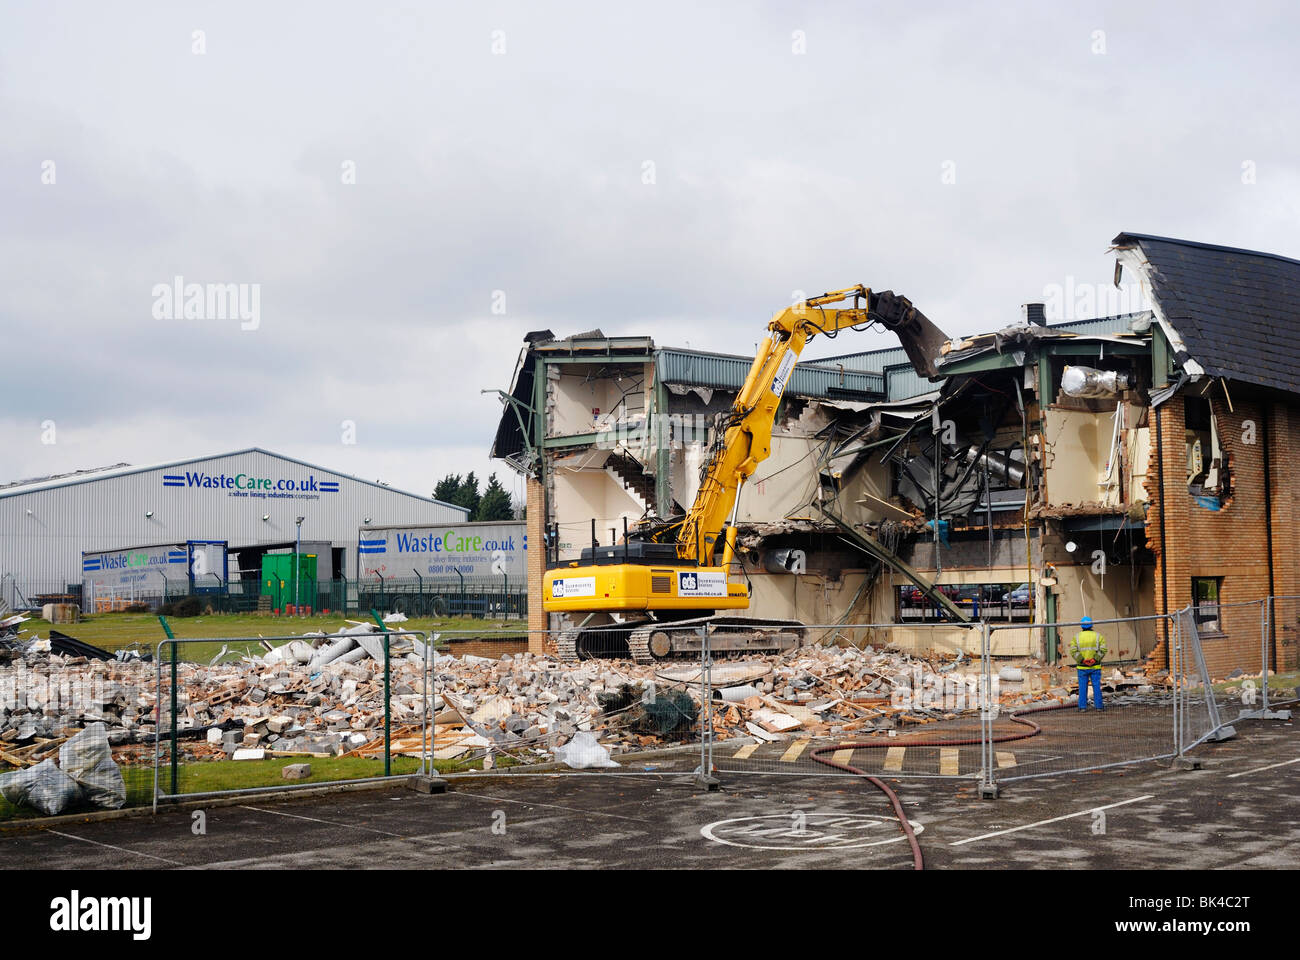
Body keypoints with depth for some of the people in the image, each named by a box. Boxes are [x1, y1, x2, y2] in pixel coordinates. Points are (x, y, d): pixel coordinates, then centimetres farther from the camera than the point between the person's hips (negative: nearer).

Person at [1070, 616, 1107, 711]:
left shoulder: (1077, 636, 2)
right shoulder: (1098, 636, 1)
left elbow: (1073, 651, -9)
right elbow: (1103, 649, -10)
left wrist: (1081, 660, -10)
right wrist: (1096, 659, -11)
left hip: (1082, 667, 0)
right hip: (1095, 667, 0)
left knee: (1083, 687, 4)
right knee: (1097, 686, 5)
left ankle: (1082, 707, 1)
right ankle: (1098, 706, 6)